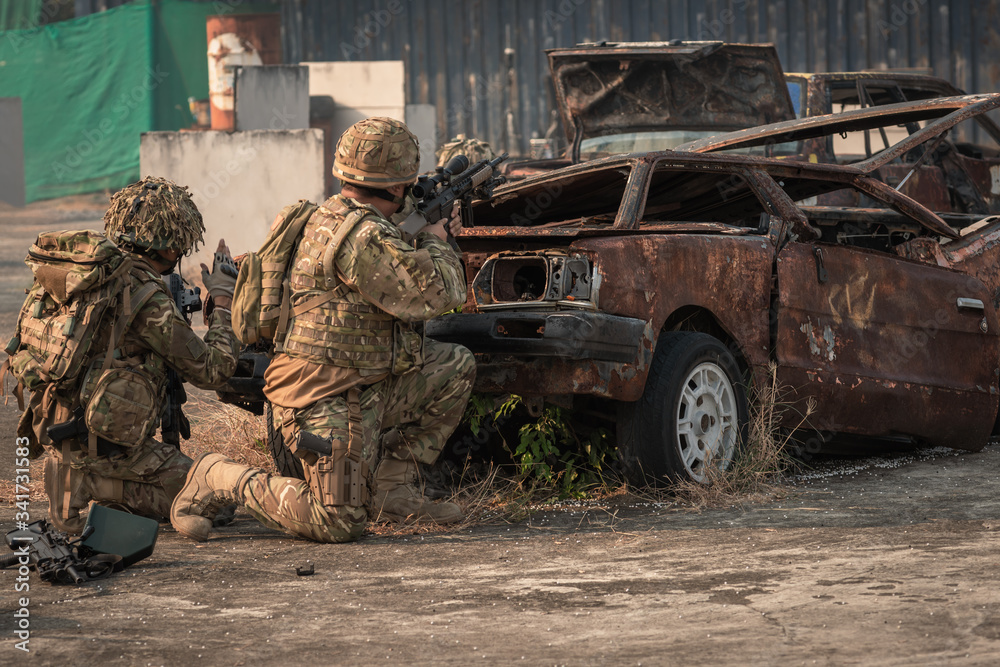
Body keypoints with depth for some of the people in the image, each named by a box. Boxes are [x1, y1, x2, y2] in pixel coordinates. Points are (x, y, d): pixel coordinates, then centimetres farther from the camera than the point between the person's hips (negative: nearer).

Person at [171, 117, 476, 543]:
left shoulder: (336, 217, 11)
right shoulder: (363, 238, -22)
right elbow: (436, 295, -18)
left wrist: (429, 237, 22)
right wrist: (435, 243, 0)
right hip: (328, 404, -10)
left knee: (455, 366, 12)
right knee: (338, 524, -12)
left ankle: (392, 488, 11)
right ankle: (216, 480, 2)